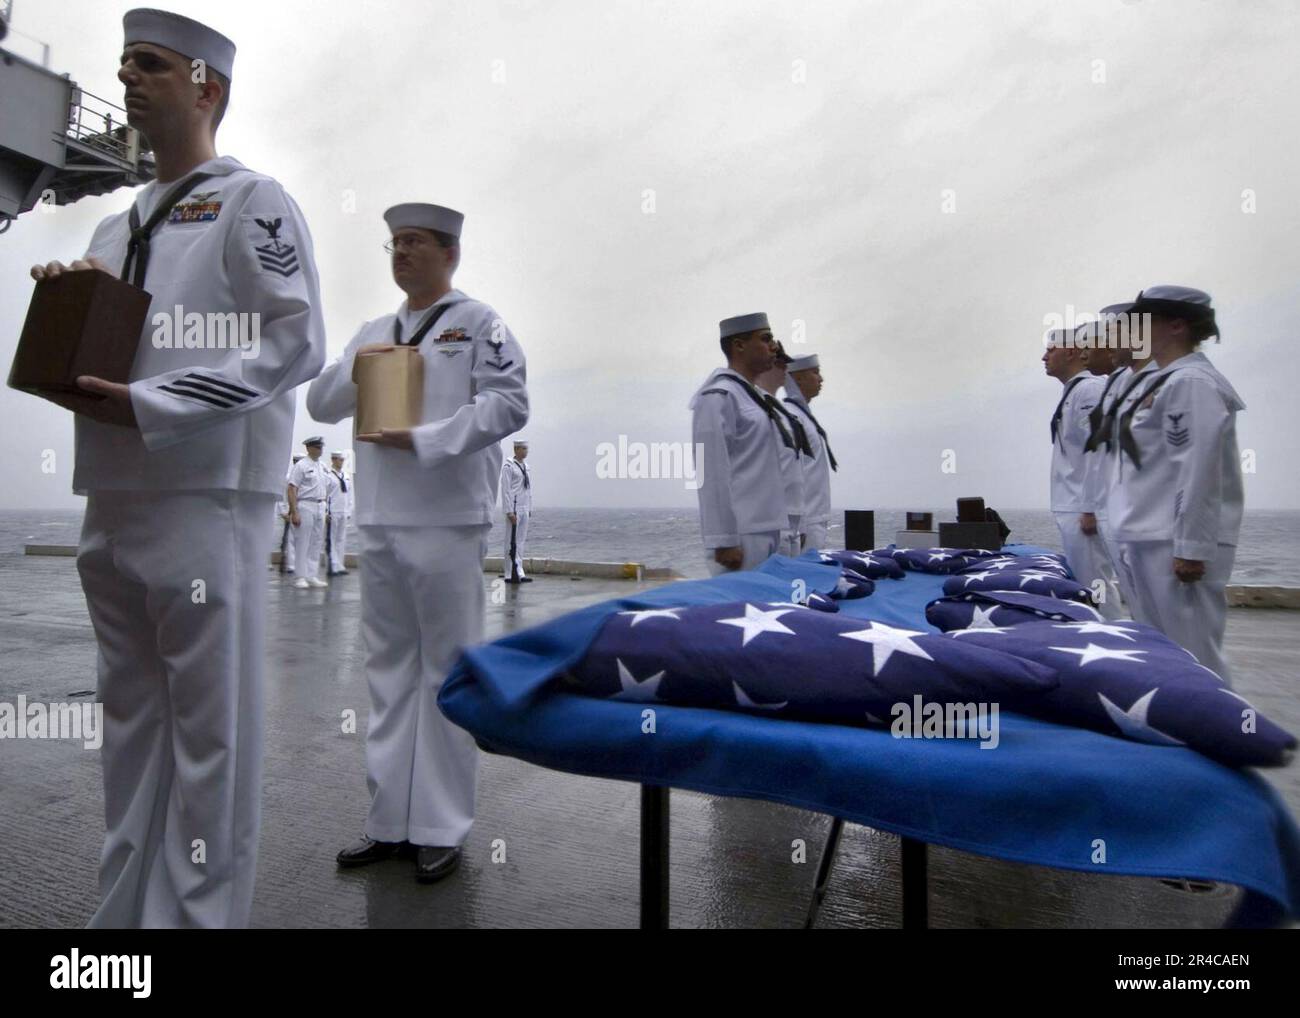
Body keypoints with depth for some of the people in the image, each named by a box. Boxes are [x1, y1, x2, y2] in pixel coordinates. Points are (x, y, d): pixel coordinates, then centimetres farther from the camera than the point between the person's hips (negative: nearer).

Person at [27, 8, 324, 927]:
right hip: (114, 503, 8)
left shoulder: (251, 202, 0)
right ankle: (125, 906, 27)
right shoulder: (116, 226, 22)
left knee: (208, 731, -2)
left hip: (207, 499, -8)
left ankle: (198, 912, 11)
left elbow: (295, 343, -13)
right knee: (131, 722, 14)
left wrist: (148, 404, -16)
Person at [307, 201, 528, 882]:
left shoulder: (478, 323, 1)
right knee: (390, 674, 11)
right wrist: (354, 366, -1)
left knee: (447, 676, 1)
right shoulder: (373, 332, 20)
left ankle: (441, 829, 12)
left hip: (447, 525, -6)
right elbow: (320, 405, 18)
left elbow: (508, 405, -12)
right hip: (378, 524, 7)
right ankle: (390, 823, 23)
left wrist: (422, 440, -17)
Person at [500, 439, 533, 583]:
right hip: (513, 508, -7)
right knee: (512, 542, -4)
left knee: (520, 542, 9)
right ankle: (510, 574, 0)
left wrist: (530, 509, 15)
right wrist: (509, 512, -18)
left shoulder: (525, 467, 15)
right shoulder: (508, 467, -8)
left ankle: (519, 573, 14)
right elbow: (505, 490, -13)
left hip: (524, 509, 7)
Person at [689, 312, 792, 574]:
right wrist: (724, 540, -20)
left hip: (767, 531, 9)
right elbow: (712, 474, -16)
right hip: (741, 534, -9)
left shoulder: (754, 397, 17)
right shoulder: (718, 396, -10)